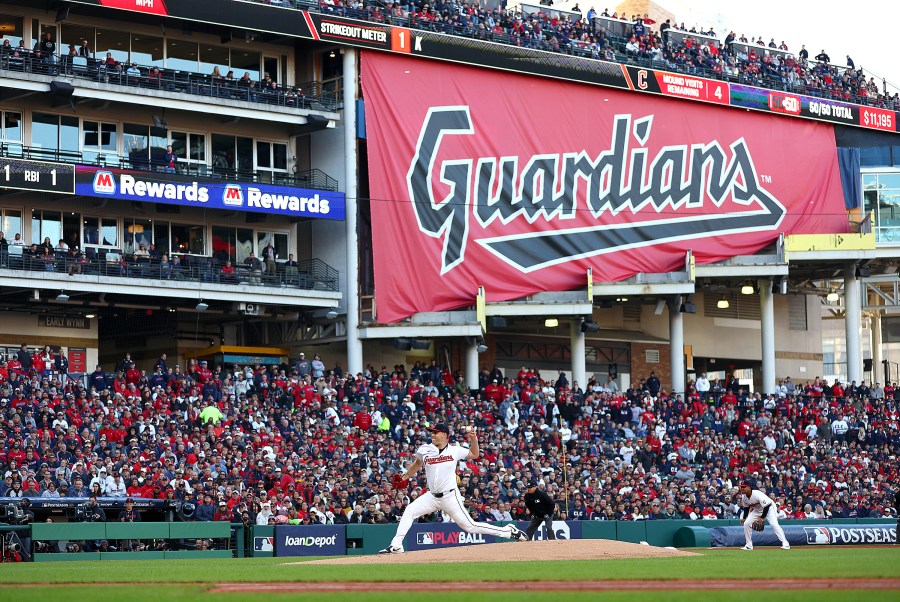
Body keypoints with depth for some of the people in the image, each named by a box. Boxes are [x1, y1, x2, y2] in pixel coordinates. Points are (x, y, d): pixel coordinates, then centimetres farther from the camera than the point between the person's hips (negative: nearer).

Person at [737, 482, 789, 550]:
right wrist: (744, 518, 0)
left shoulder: (757, 494, -33)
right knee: (746, 524, -3)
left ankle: (785, 544, -27)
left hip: (769, 508, -8)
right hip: (757, 510, 8)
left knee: (774, 524, -25)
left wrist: (762, 517, -32)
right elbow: (746, 507, 8)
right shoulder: (743, 497, -10)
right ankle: (749, 545, 8)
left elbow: (766, 506, -31)